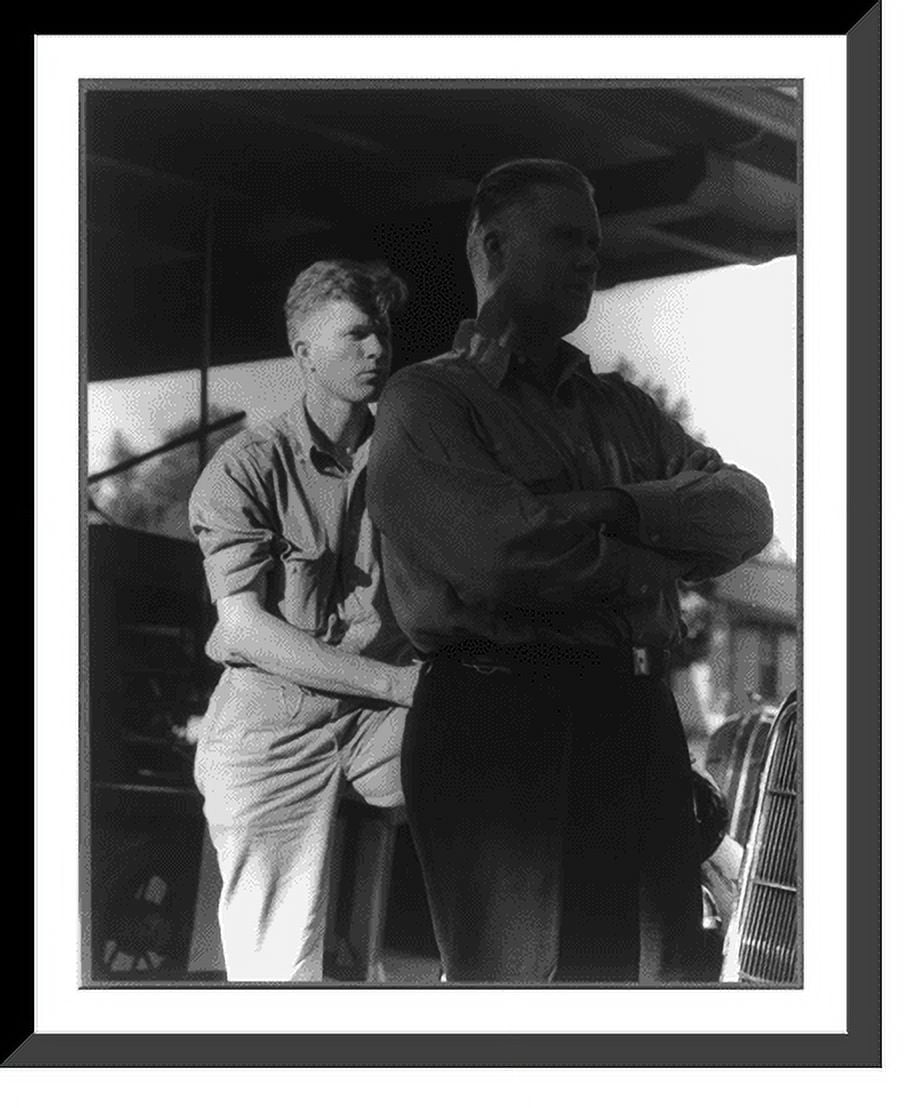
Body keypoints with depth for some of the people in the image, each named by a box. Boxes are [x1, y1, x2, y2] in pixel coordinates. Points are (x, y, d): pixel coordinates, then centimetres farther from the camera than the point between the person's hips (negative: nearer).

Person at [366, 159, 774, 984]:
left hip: (641, 721, 6)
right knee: (525, 970, -2)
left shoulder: (622, 407, 22)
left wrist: (611, 510, -9)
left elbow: (748, 512, 7)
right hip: (499, 721, -6)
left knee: (660, 970, 8)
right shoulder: (426, 400, 1)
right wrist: (658, 554, 0)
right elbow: (504, 554, -16)